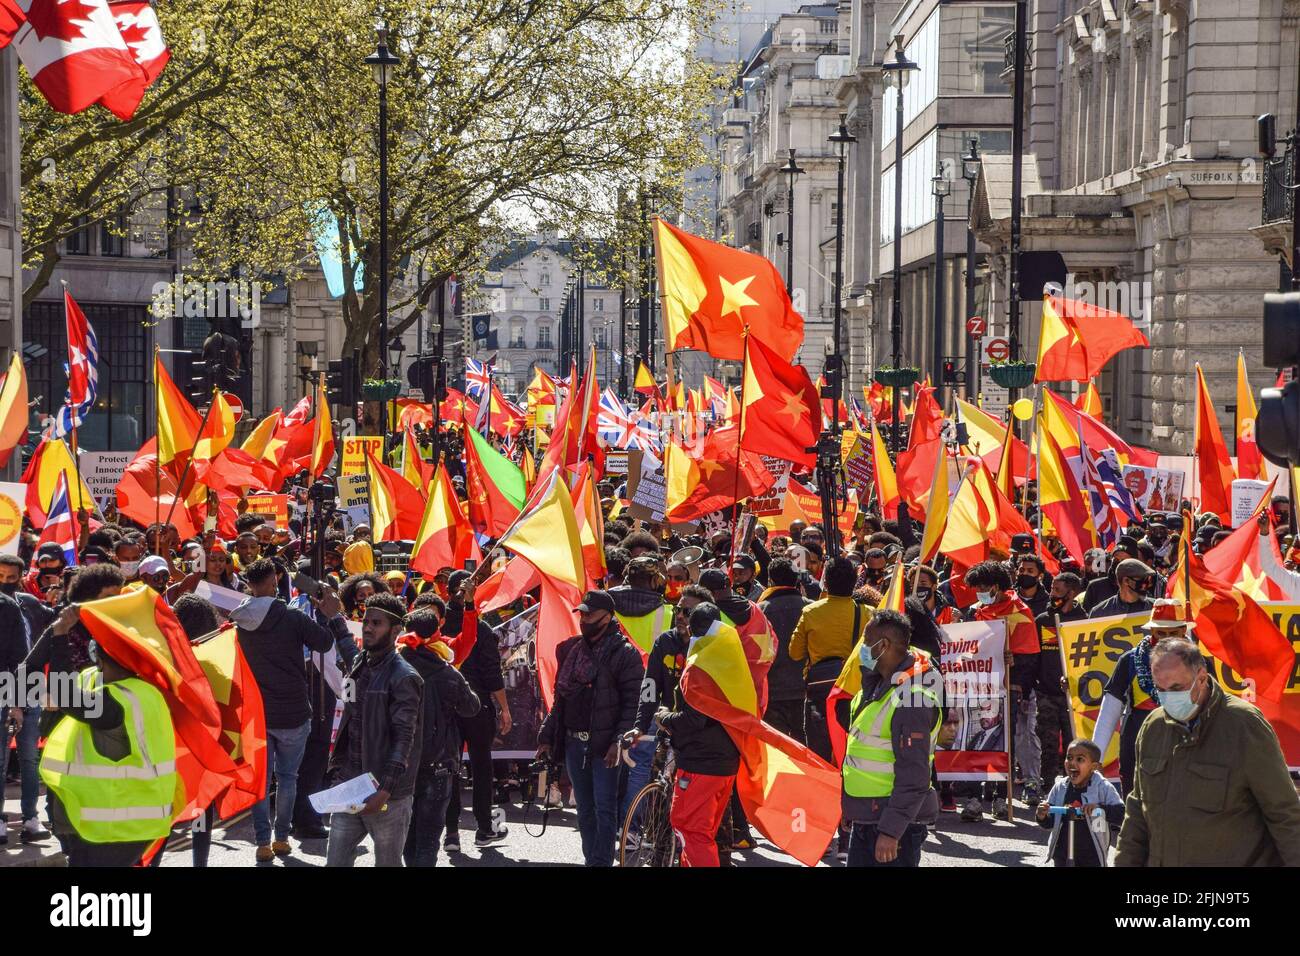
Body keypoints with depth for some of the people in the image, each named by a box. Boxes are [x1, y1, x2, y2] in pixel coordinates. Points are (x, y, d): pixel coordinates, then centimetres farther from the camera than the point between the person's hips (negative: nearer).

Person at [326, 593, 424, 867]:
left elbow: (404, 739, -16)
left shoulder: (404, 678, -11)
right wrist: (337, 769, 12)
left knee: (388, 864, 3)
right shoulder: (358, 667, 13)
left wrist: (384, 791, -22)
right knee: (334, 862, 4)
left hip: (388, 797, -7)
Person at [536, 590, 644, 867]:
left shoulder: (624, 654, -7)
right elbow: (560, 698, 18)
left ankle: (602, 862, -4)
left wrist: (618, 741, -20)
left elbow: (633, 703, -11)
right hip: (573, 742, 6)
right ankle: (590, 860, 19)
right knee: (585, 810, 12)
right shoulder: (571, 650, 13)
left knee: (604, 808, -5)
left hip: (604, 745, -6)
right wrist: (547, 737, 14)